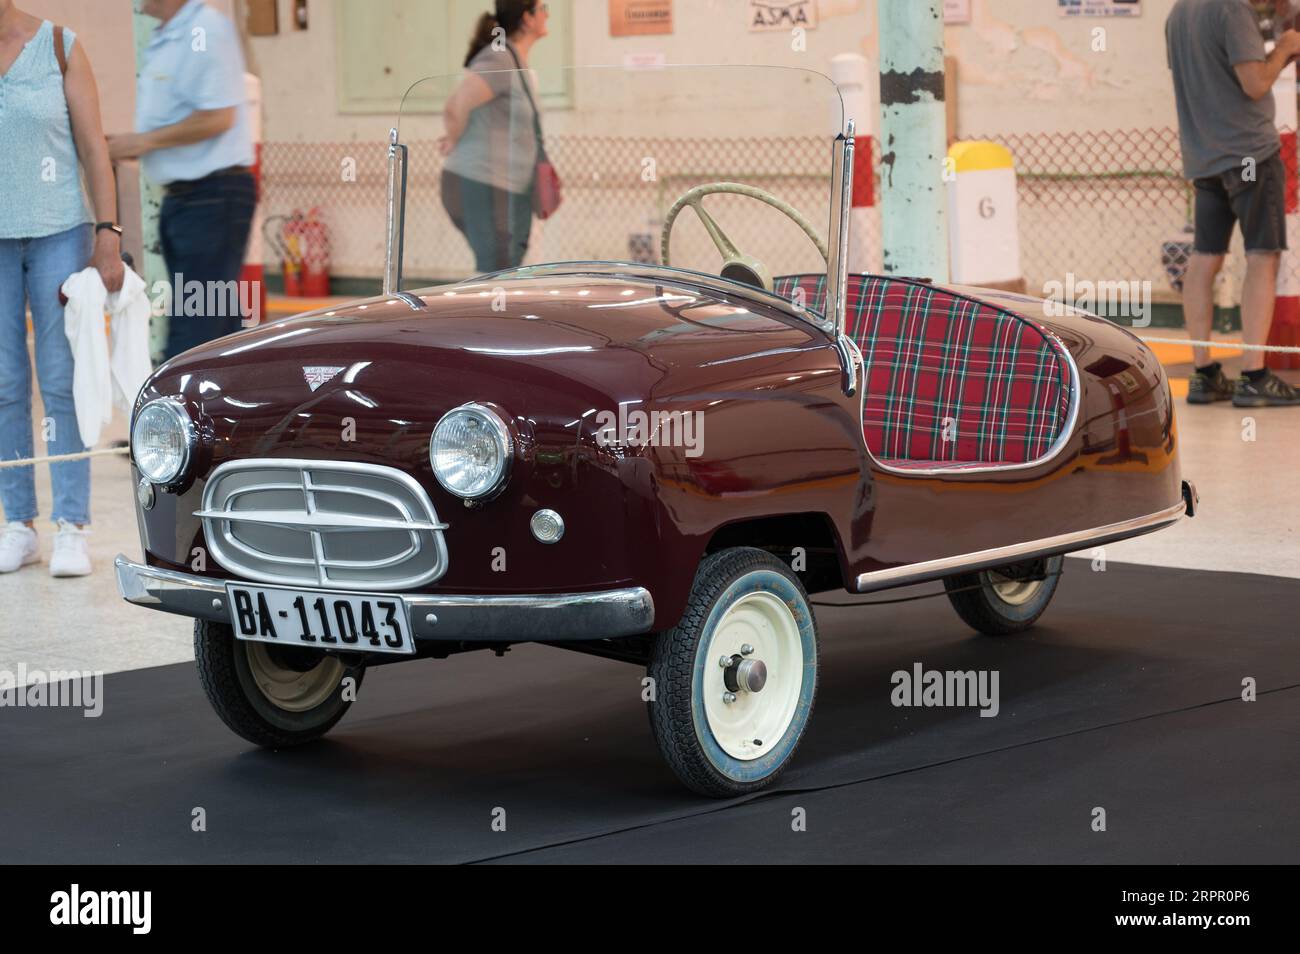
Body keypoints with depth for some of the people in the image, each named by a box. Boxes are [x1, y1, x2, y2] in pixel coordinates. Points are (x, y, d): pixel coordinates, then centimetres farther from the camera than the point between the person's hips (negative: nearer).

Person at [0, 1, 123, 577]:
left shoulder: (61, 48, -5)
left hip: (58, 232, -2)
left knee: (63, 382, -3)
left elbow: (94, 147, -5)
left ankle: (71, 531, 0)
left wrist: (108, 238, -12)